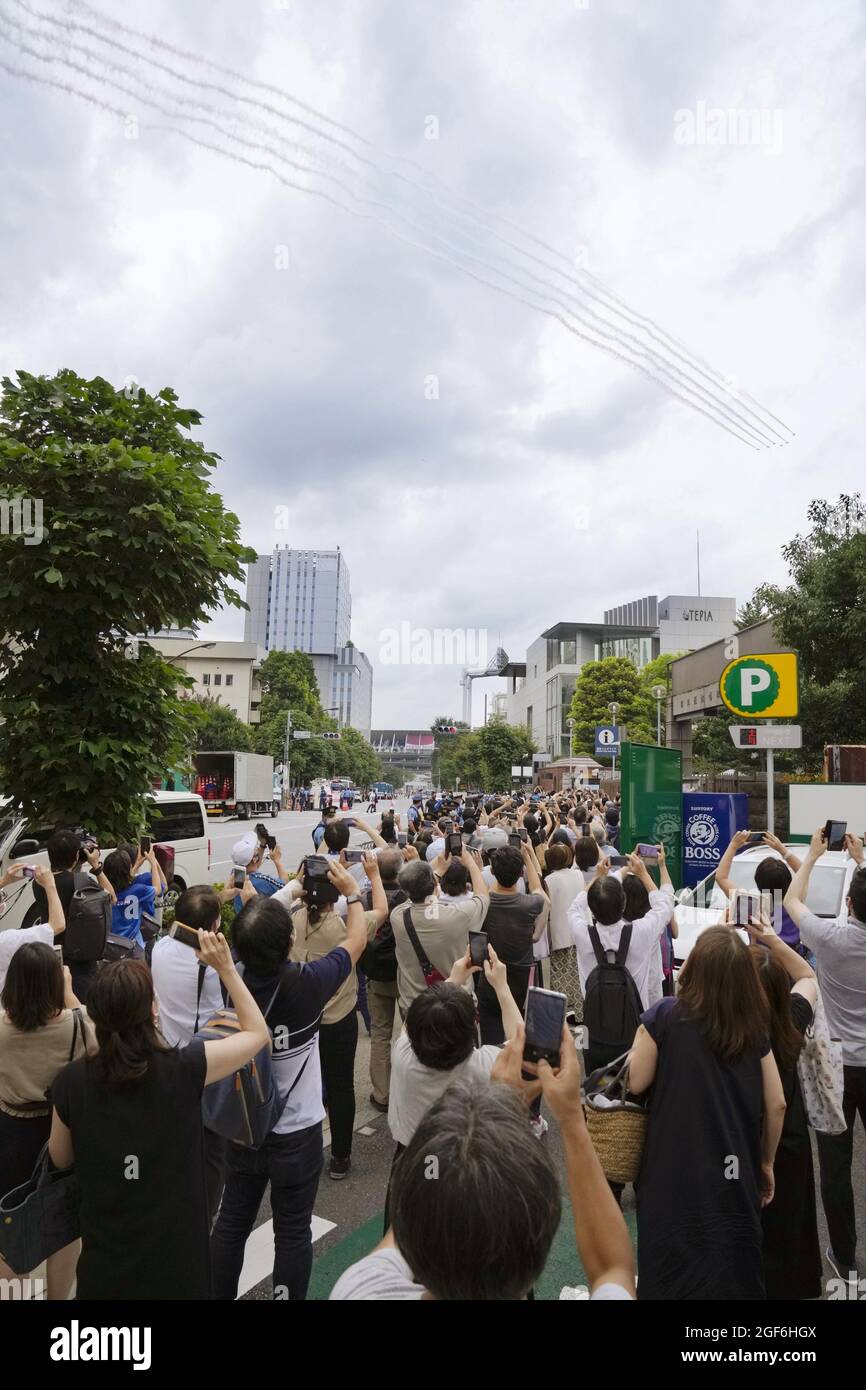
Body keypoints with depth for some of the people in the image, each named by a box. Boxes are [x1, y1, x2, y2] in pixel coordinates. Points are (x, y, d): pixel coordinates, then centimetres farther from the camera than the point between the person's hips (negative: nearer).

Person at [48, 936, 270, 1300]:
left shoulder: (71, 1082, -16)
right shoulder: (185, 1069, -23)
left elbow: (61, 1159, 3)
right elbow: (257, 1032, -6)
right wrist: (226, 967, -4)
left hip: (104, 1258, 1)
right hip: (176, 1252, -1)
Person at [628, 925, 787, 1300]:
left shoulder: (665, 1016, -16)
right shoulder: (754, 1027, -4)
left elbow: (636, 1083, -9)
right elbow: (777, 1105, 2)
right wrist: (765, 1162, 16)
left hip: (675, 1173, -3)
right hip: (735, 1175, 3)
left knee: (673, 1275, 16)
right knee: (732, 1273, 20)